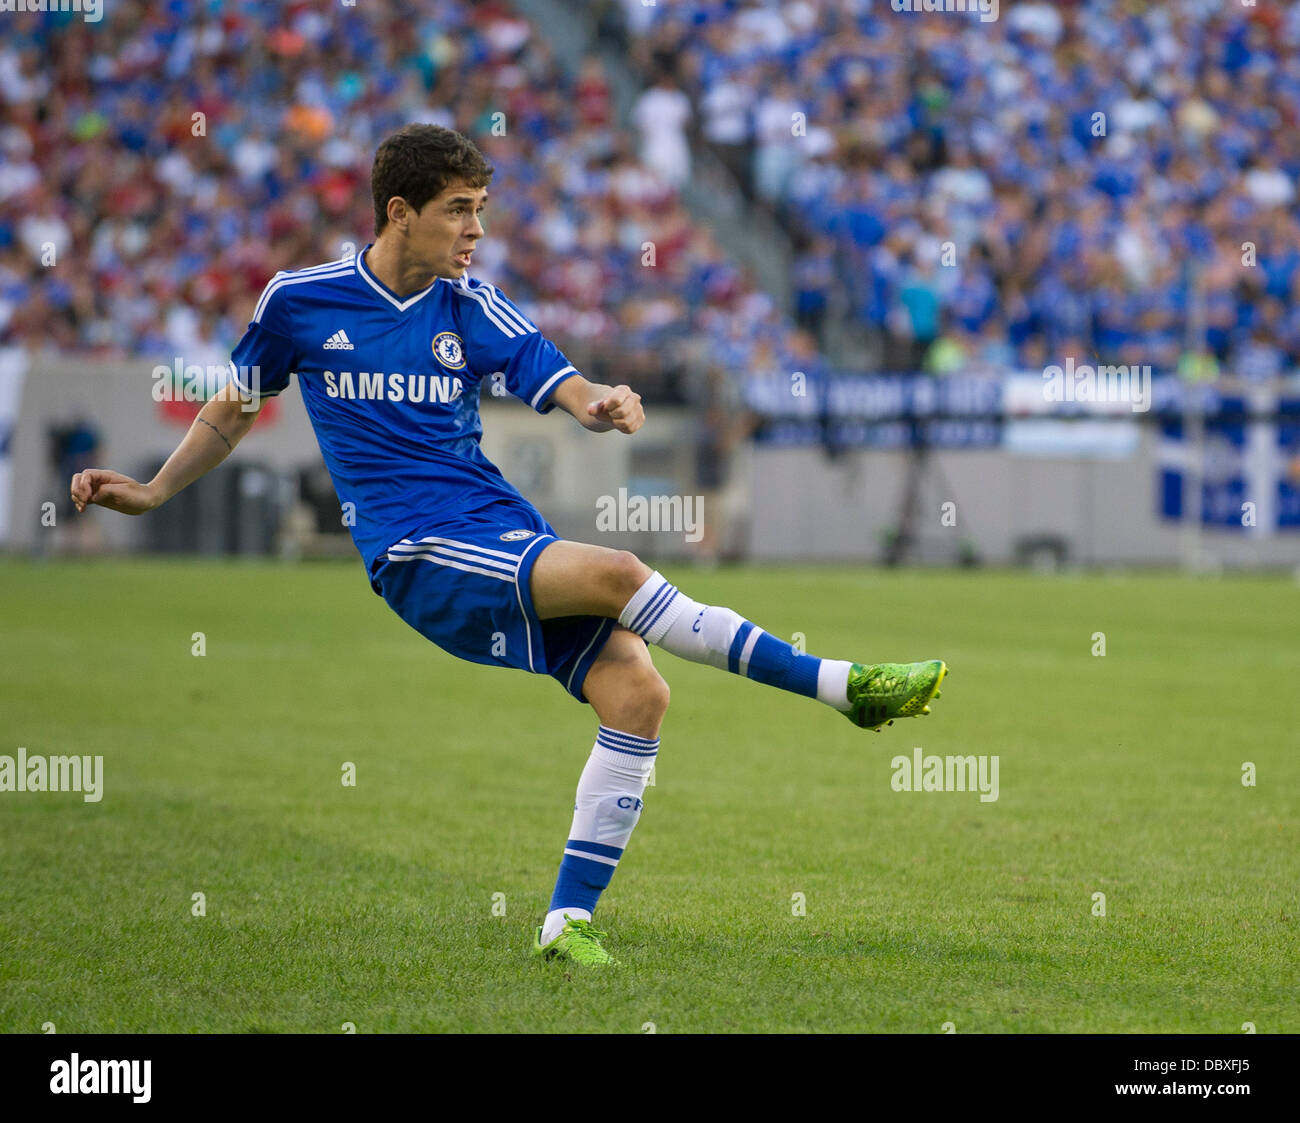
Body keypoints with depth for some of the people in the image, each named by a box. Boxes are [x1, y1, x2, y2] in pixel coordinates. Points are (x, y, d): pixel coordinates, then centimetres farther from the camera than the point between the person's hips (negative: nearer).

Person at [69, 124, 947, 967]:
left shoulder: (470, 305, 8)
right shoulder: (300, 301, 4)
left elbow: (561, 384, -5)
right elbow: (235, 410, 20)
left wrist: (602, 405, -27)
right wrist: (151, 494, 16)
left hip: (507, 533, 4)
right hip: (419, 551, -4)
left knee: (638, 691, -15)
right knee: (619, 575, -27)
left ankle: (571, 920, -6)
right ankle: (843, 685, -23)